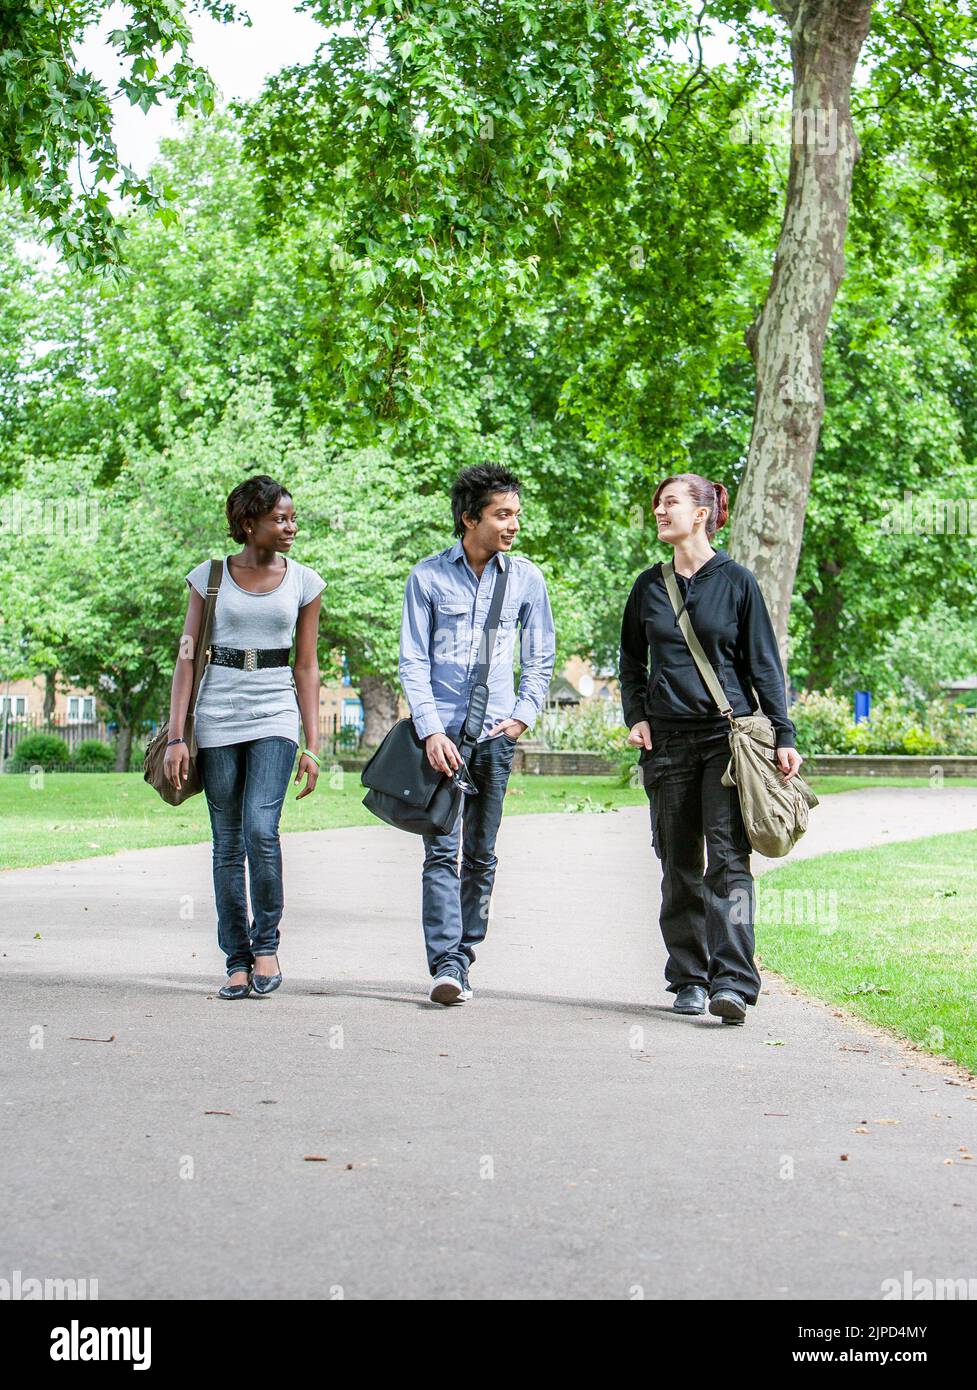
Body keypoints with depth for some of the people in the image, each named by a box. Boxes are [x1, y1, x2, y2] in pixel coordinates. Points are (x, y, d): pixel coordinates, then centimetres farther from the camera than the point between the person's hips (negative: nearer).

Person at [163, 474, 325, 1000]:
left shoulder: (304, 582, 6)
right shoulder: (209, 576, 3)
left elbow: (306, 668, 8)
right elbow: (187, 657, 3)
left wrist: (312, 746, 5)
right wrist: (176, 736, -4)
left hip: (275, 715, 0)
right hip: (217, 716, 0)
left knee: (261, 828, -19)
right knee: (227, 843, 2)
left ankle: (266, 943, -2)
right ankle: (237, 961, 9)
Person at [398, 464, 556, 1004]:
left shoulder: (526, 578, 7)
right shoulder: (427, 576, 1)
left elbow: (540, 657, 16)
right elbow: (413, 660, 0)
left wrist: (524, 715, 4)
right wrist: (430, 730, -10)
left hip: (495, 733, 2)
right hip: (440, 729, -2)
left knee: (481, 854, 6)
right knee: (442, 849, -10)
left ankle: (464, 955, 15)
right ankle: (445, 965, -13)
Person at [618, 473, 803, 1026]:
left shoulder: (736, 580, 2)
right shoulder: (650, 586, 12)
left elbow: (765, 663, 2)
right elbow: (632, 662, 23)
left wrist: (784, 736, -4)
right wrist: (636, 716, 7)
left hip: (728, 734, -4)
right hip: (668, 741, 4)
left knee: (728, 859, -13)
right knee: (680, 866, 6)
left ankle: (734, 983, -18)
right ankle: (689, 980, 15)